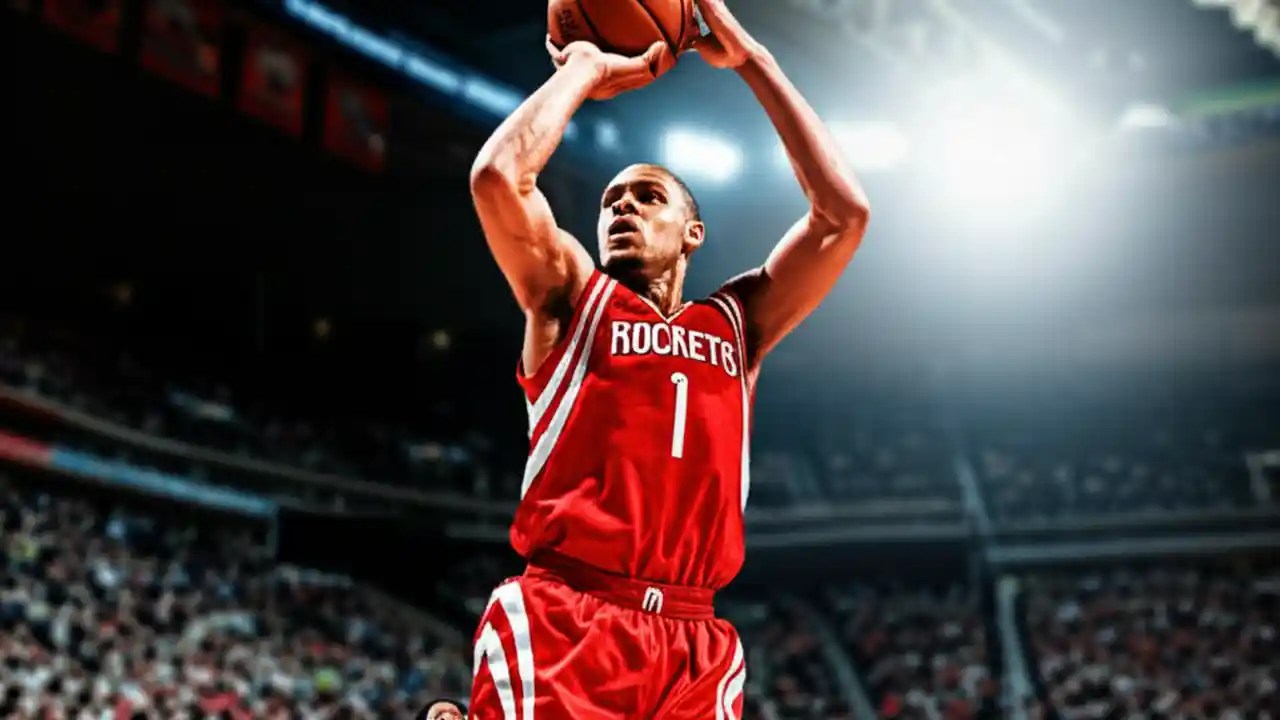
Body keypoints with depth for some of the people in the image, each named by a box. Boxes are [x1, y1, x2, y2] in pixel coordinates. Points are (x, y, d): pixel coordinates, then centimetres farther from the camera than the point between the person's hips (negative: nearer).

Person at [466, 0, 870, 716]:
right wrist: (587, 68, 11)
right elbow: (499, 175, -3)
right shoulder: (571, 296, 14)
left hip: (694, 646, 3)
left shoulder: (737, 323, 21)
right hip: (559, 629, -3)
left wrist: (752, 60, 14)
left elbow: (844, 213, 12)